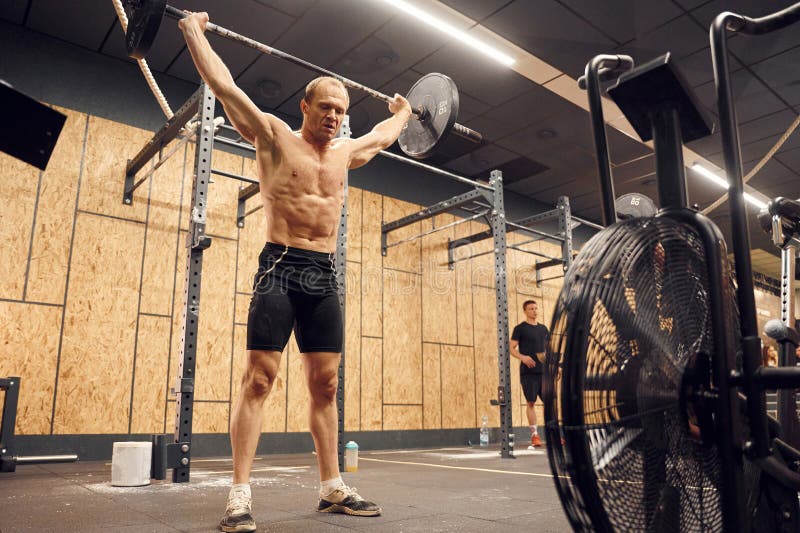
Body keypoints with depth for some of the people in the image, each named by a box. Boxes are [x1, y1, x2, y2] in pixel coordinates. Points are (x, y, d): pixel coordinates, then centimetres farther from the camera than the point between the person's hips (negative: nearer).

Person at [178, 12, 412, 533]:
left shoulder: (345, 152, 19)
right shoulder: (275, 135, 4)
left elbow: (384, 136, 38)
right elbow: (225, 85, 4)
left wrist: (402, 112, 50)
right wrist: (194, 30, 13)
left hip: (324, 276, 5)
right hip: (281, 269, -5)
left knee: (325, 384, 5)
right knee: (259, 378, -9)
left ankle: (333, 487, 12)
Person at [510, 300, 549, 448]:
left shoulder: (543, 329, 16)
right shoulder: (520, 328, 0)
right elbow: (512, 349, -5)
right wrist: (522, 357, -22)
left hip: (544, 370, 5)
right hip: (528, 372, -5)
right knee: (530, 402, -3)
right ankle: (534, 435, 4)